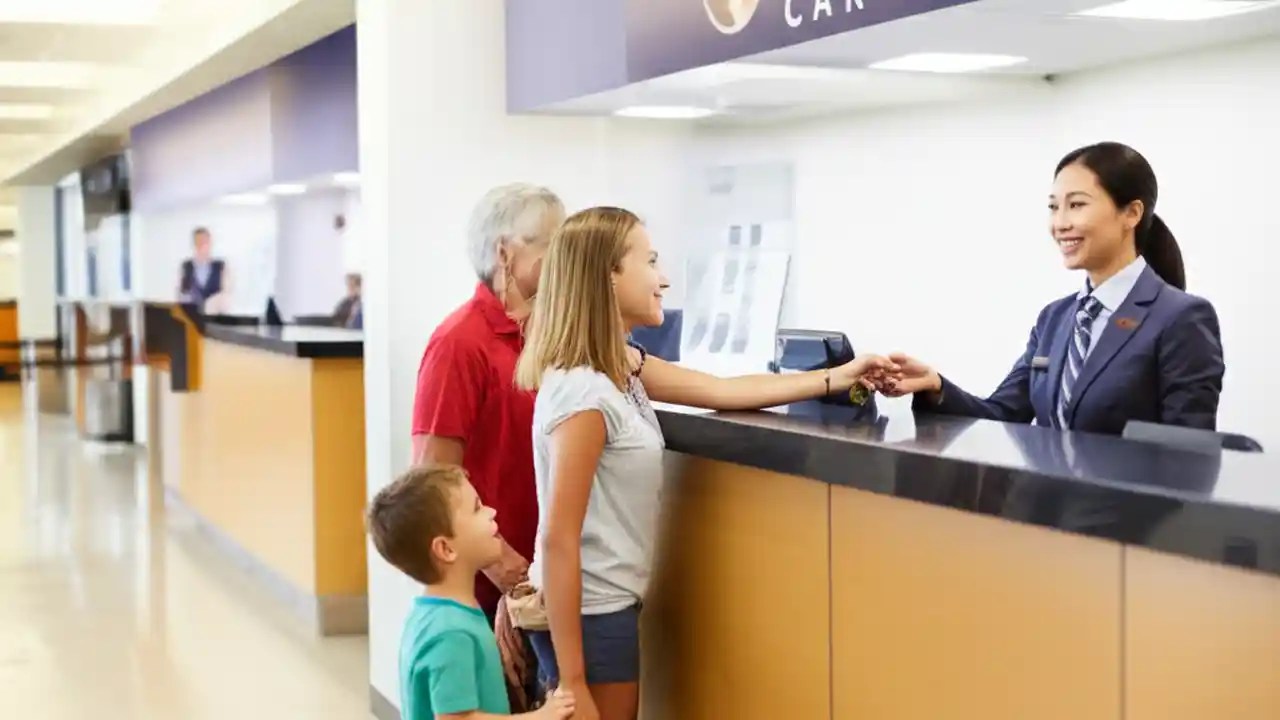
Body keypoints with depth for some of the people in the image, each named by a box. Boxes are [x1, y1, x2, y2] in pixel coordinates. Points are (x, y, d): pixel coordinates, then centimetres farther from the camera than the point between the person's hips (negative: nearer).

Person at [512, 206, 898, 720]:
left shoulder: (620, 367, 5)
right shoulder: (584, 395, -22)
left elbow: (722, 390, 14)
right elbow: (557, 540, -22)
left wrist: (838, 378, 15)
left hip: (608, 605, 9)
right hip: (587, 615, -9)